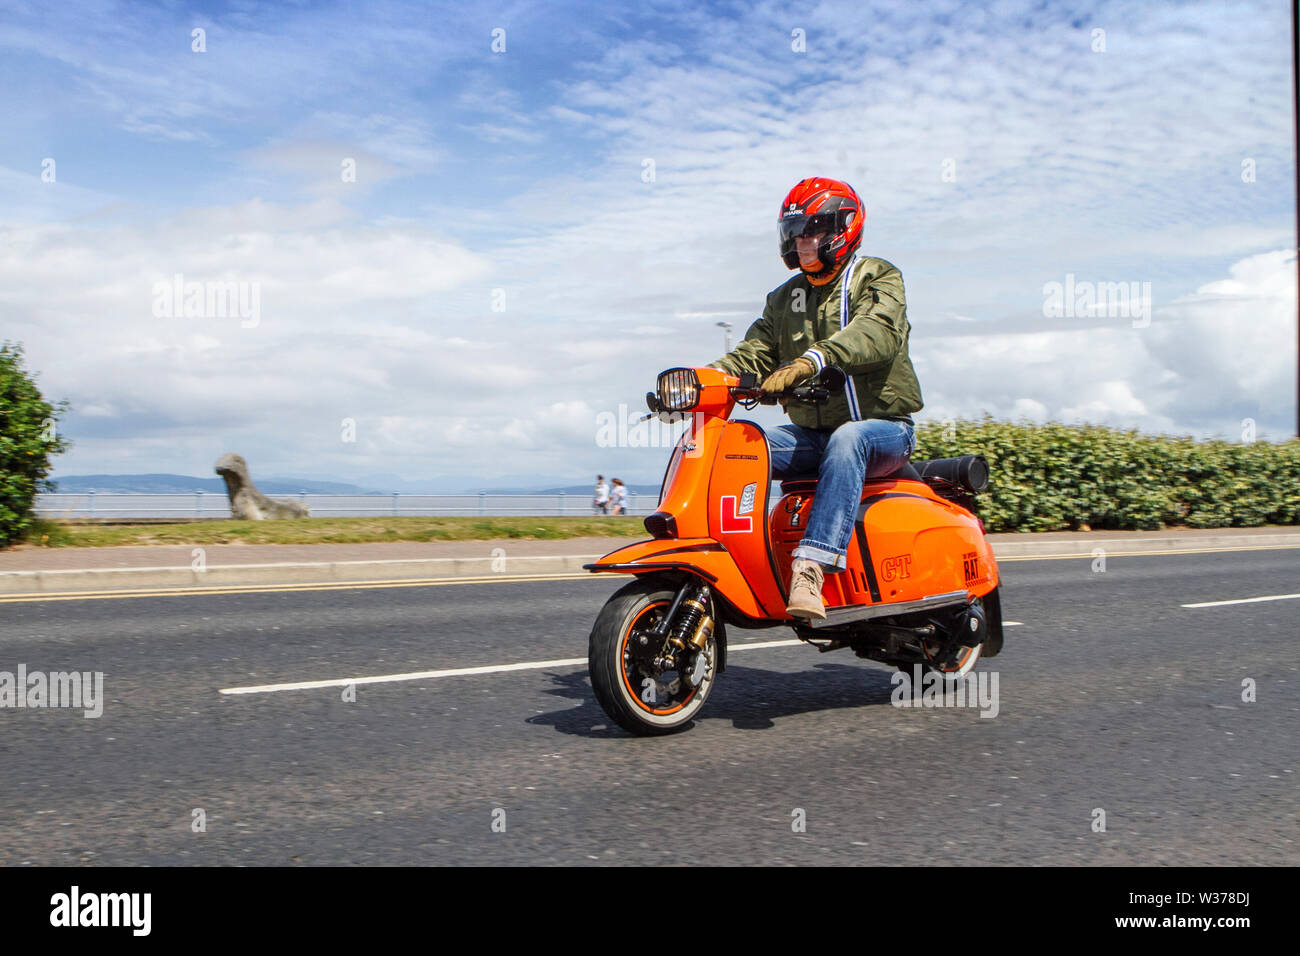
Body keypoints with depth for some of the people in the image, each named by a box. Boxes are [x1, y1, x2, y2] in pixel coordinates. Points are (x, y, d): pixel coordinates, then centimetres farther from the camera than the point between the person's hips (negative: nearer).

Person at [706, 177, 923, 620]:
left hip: (883, 426, -5)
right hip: (810, 431, 6)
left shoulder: (878, 278, -1)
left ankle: (810, 570, -49)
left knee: (846, 440, -39)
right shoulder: (785, 297, 20)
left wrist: (811, 360, -41)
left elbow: (877, 333, -23)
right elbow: (755, 350, 9)